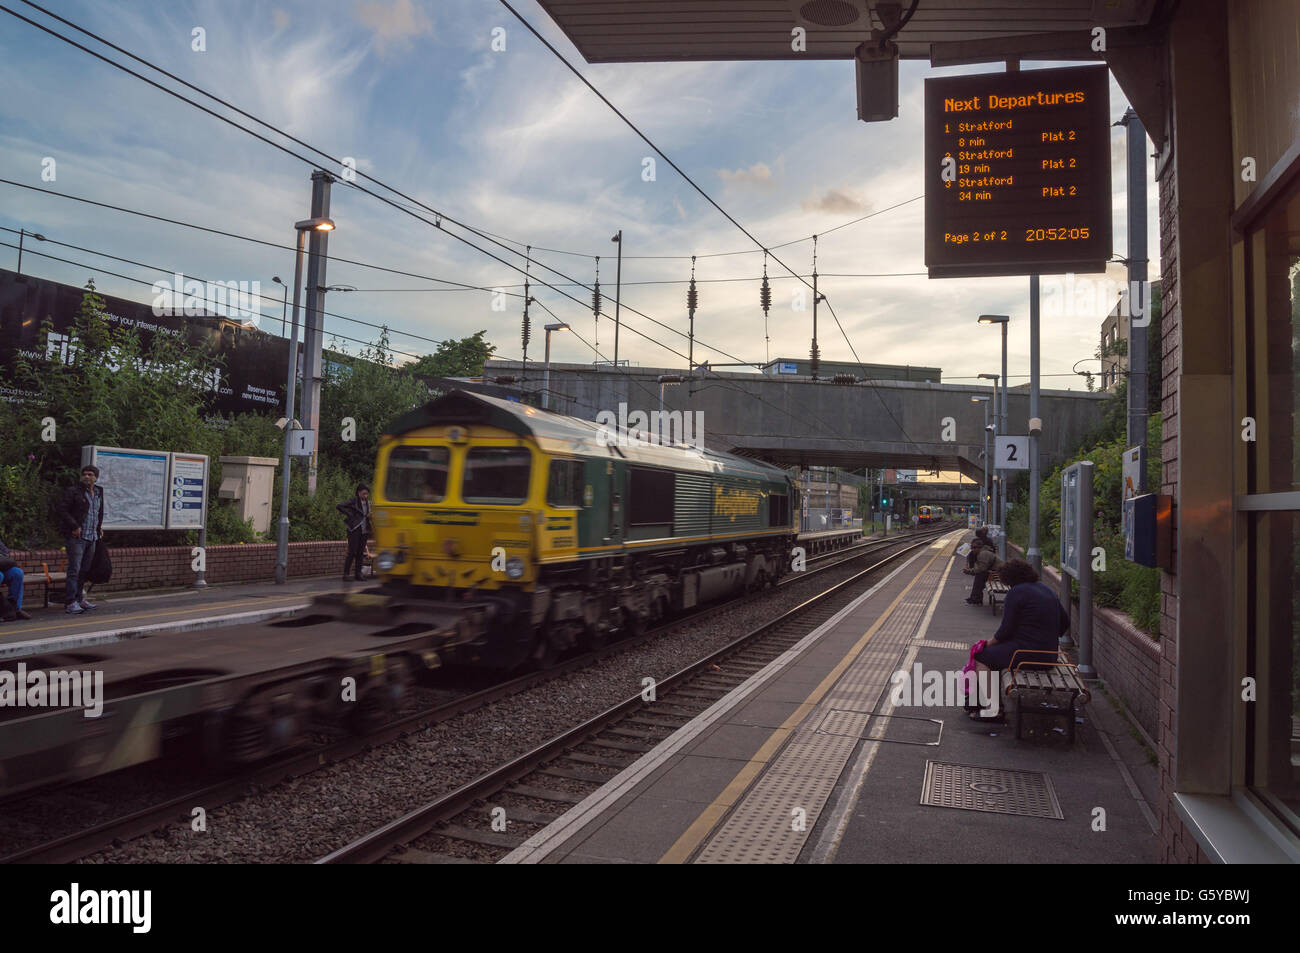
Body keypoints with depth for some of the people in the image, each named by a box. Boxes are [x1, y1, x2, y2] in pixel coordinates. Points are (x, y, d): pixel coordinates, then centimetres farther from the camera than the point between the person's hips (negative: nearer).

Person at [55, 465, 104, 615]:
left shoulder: (99, 493, 16)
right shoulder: (73, 492, -4)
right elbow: (61, 509, -12)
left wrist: (99, 528, 21)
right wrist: (74, 526, -16)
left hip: (92, 538, 7)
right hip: (76, 537, -6)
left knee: (85, 570, 11)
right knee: (74, 569, -9)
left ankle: (79, 599, 20)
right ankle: (70, 602, -8)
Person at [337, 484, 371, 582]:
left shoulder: (368, 503, 13)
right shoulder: (354, 501, -6)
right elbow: (340, 506, -12)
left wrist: (369, 516, 4)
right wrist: (349, 515, -11)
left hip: (364, 530, 6)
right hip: (354, 530, -6)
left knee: (361, 553, 7)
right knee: (352, 552, -7)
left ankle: (358, 574, 12)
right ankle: (345, 574, -1)